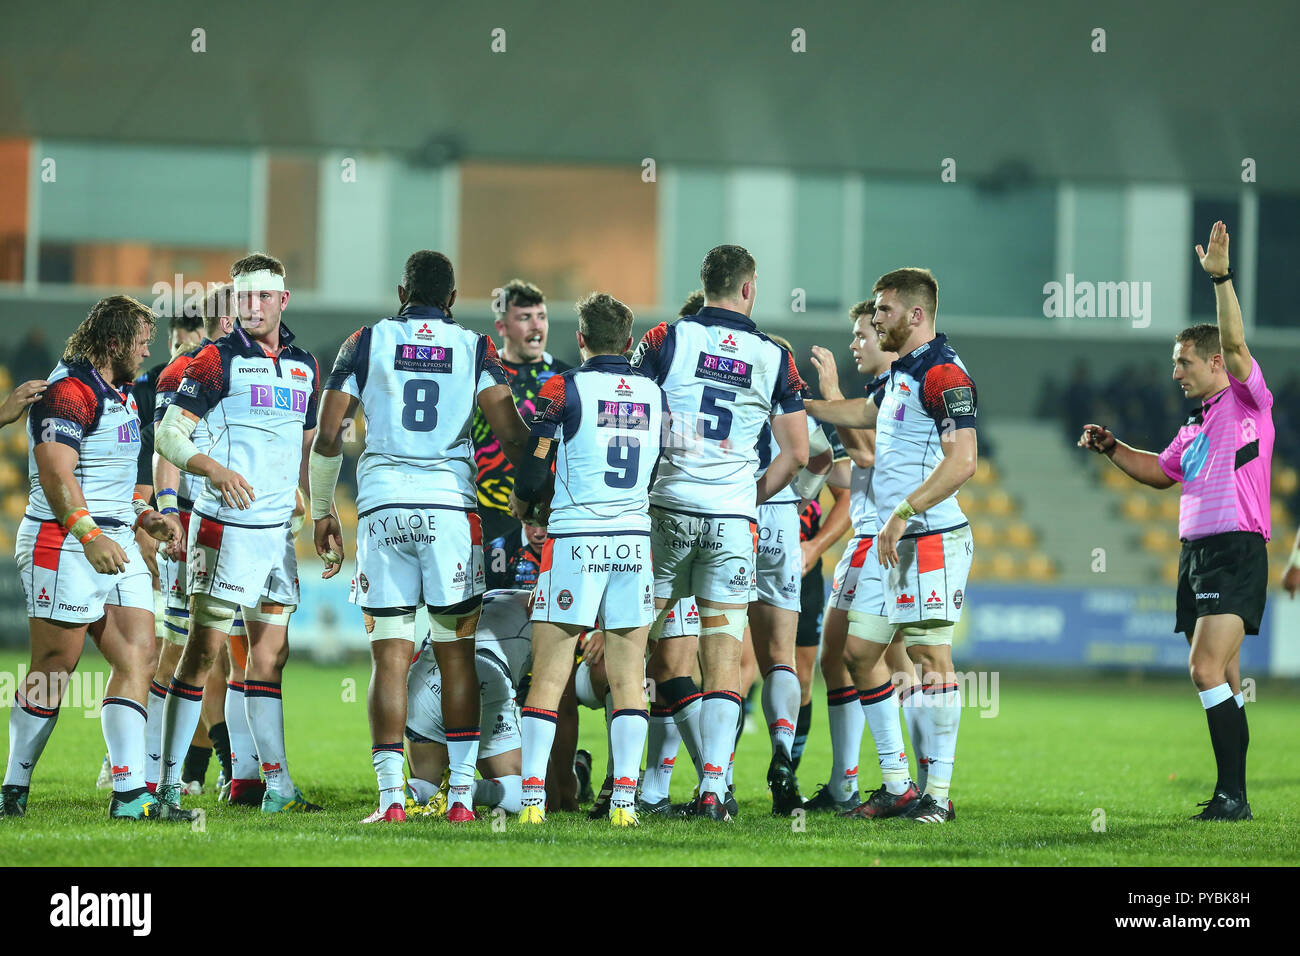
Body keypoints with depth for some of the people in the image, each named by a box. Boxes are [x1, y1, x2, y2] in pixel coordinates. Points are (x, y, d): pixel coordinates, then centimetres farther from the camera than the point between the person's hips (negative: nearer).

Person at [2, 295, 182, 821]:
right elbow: (56, 473, -22)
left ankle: (129, 793, -4)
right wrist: (90, 536, -32)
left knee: (137, 655, 0)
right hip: (65, 544, -10)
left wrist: (145, 518, 20)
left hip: (113, 542, 10)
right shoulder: (70, 390, -12)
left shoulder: (119, 393, 21)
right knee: (55, 666, -5)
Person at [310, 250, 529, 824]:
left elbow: (329, 436, 4)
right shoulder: (473, 349, 6)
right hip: (451, 506, 0)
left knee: (389, 656, 1)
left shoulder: (367, 343, 6)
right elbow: (510, 434, -4)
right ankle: (461, 794, 4)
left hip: (383, 508, 0)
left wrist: (322, 510, 16)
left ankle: (391, 797, -5)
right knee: (457, 653, 7)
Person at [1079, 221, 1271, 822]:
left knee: (1207, 669, -19)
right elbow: (1161, 472, 33)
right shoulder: (1196, 427, 21)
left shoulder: (1246, 402, -3)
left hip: (1236, 551, -9)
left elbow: (1235, 345, -18)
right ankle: (1232, 796, 10)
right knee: (1222, 680, 8)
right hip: (1196, 552, 9)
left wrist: (1221, 279, -24)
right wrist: (1111, 448, 21)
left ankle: (1232, 791, -18)